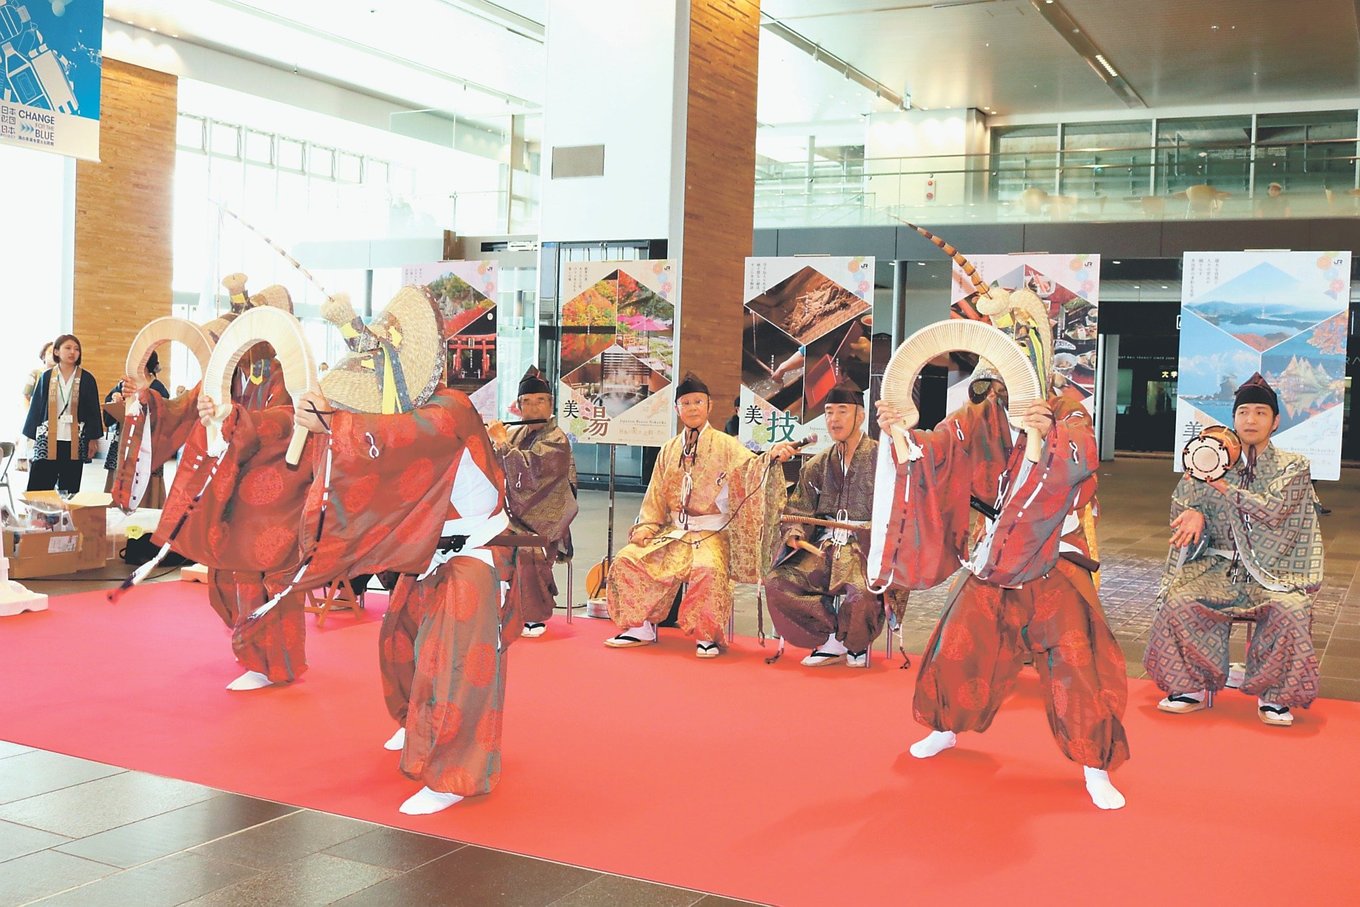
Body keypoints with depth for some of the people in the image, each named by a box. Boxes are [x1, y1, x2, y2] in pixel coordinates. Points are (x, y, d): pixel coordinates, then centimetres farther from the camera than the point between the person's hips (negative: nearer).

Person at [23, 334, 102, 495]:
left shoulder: (86, 379, 2)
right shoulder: (46, 377, 5)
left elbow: (93, 410, 4)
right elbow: (36, 407, 8)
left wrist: (92, 439, 1)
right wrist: (33, 438, 5)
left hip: (74, 442, 0)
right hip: (47, 440, 0)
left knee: (69, 490, 3)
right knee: (37, 489, -4)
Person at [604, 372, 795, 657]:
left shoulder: (725, 446, 0)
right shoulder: (669, 450, 13)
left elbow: (751, 467, -19)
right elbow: (655, 496, 15)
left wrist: (771, 456, -41)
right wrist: (645, 528, -1)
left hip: (712, 533, -5)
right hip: (674, 532, 5)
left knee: (708, 569, -35)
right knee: (627, 558, -13)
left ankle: (707, 635, -14)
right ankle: (640, 628, 2)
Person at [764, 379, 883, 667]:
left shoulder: (880, 458, 4)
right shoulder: (818, 465, 18)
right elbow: (799, 509, 16)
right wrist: (795, 534, -5)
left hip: (866, 548, -5)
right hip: (824, 547, 5)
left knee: (861, 594, -35)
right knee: (777, 582, -19)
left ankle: (855, 643, 0)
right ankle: (831, 640, -5)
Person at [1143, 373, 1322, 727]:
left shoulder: (1293, 466, 4)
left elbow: (1274, 509, -13)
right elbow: (1182, 502, 5)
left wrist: (1221, 488, -13)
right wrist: (1195, 512, -18)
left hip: (1274, 571, -2)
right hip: (1220, 568, 2)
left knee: (1291, 610, -32)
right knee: (1179, 601, -26)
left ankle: (1274, 696, -13)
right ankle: (1191, 688, -10)